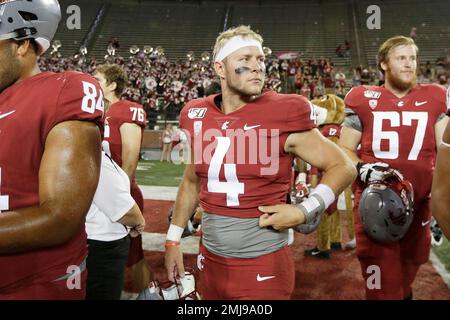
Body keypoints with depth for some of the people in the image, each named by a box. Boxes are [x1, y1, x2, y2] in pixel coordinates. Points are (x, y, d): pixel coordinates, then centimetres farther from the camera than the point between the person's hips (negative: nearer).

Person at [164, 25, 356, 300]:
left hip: (263, 266, -4)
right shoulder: (198, 116, 0)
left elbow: (343, 168, -6)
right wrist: (173, 239, 15)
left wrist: (305, 212, -17)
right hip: (210, 260, 5)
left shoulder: (284, 115, -14)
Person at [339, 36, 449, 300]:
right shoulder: (364, 99, 0)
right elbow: (345, 149, 5)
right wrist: (361, 169, -13)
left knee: (408, 270, 20)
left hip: (419, 201, 2)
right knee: (381, 286, 2)